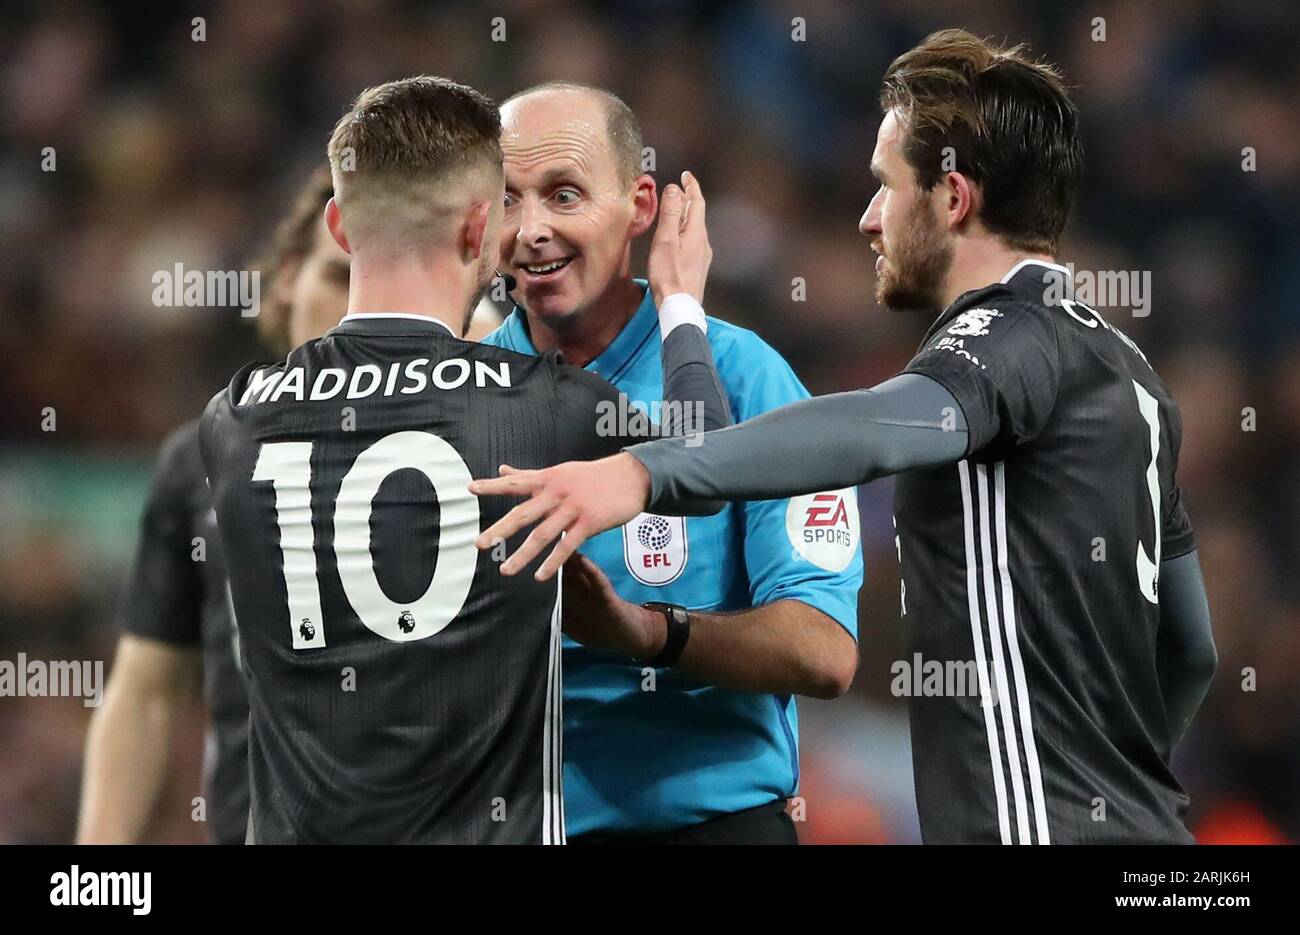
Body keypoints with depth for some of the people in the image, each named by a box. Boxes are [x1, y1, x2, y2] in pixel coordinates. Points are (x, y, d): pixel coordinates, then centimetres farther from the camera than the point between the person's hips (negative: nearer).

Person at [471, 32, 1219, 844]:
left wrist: (646, 473, -49)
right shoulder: (1119, 365, 16)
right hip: (1138, 822, 10)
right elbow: (1191, 648, 22)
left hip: (1041, 829, -10)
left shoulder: (1017, 335, -13)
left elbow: (876, 429, -36)